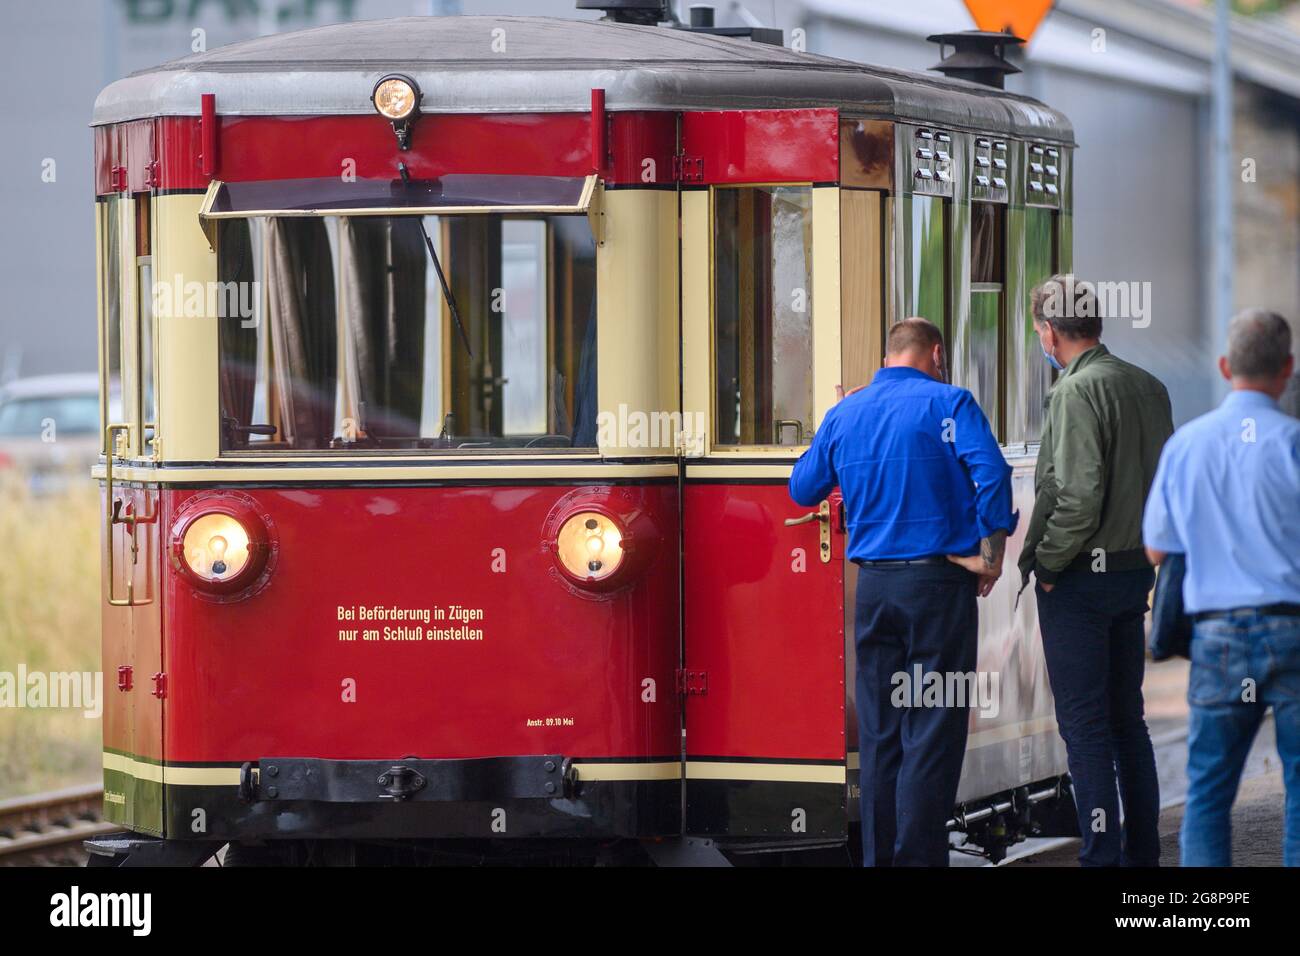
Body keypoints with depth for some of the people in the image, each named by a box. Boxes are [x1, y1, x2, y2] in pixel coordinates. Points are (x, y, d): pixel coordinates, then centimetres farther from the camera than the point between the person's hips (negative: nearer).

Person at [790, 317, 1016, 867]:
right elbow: (991, 472, -18)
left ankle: (879, 857, 12)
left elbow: (803, 489, 20)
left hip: (874, 585, 5)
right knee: (932, 732, -3)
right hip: (938, 580, -5)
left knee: (880, 733, 11)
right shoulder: (947, 403, -5)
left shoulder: (845, 414, 10)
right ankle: (918, 857, -7)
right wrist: (991, 555, -9)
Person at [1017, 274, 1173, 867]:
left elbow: (1079, 493, -24)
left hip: (1081, 576, -8)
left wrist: (1046, 562, -12)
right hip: (1136, 571, 8)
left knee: (1084, 723, -4)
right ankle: (1143, 852, 18)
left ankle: (1102, 855, -5)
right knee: (1126, 717, 15)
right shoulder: (1149, 387, 10)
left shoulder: (1077, 390, -16)